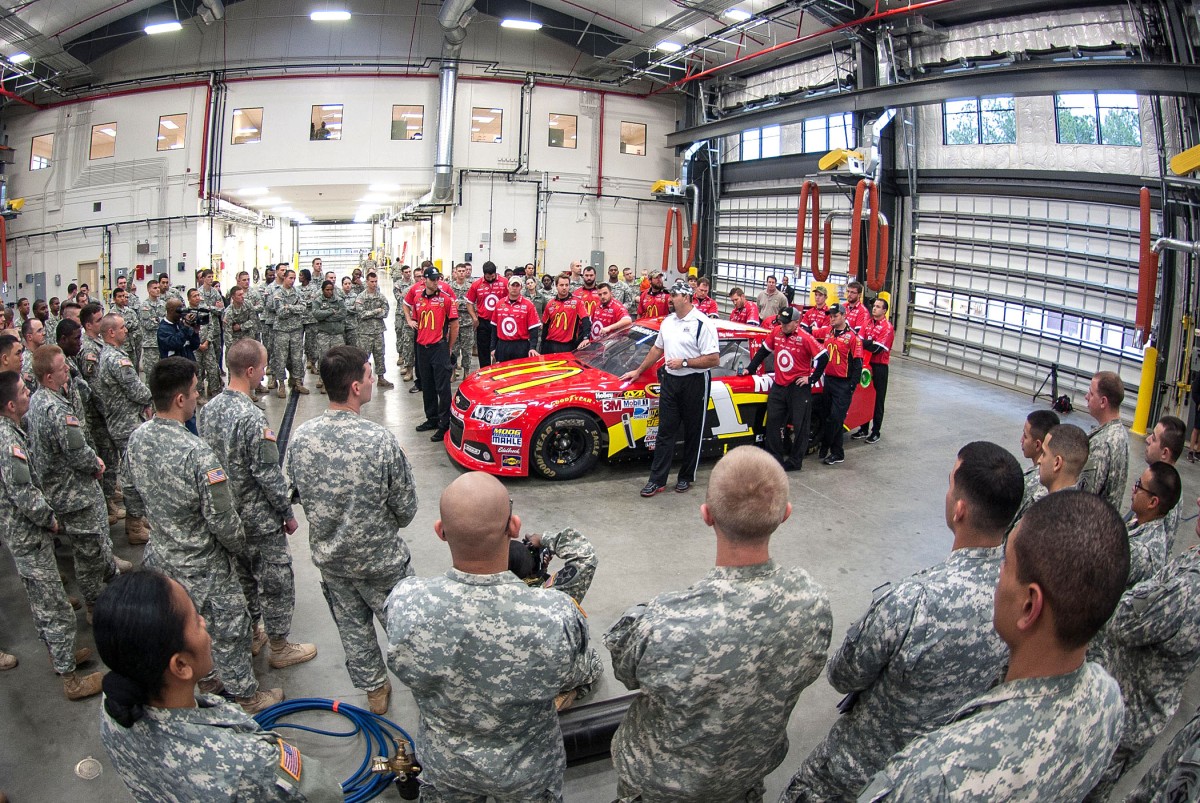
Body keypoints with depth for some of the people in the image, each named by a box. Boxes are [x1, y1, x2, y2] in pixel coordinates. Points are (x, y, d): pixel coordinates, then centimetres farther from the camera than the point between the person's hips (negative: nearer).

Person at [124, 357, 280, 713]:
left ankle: (202, 677, 48)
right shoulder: (197, 453, -34)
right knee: (229, 630, 13)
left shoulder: (137, 437, -10)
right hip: (202, 566, -7)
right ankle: (245, 694, 32)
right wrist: (239, 546, -6)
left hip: (162, 555, 8)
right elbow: (222, 519, -26)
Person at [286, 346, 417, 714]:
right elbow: (406, 508, -17)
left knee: (351, 626, 23)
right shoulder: (380, 440, -28)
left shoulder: (301, 436, -15)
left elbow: (295, 494, 1)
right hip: (379, 559, -4)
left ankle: (374, 691, 42)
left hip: (328, 556, 4)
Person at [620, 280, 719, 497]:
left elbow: (714, 359, -18)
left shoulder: (703, 324, -13)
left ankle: (686, 477, 21)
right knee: (665, 431, 5)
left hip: (694, 383, -6)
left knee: (692, 433, 8)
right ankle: (657, 480, 7)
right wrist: (639, 371, 24)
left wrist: (684, 362, -18)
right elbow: (657, 349, 23)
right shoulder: (668, 321, 10)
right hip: (670, 381, 6)